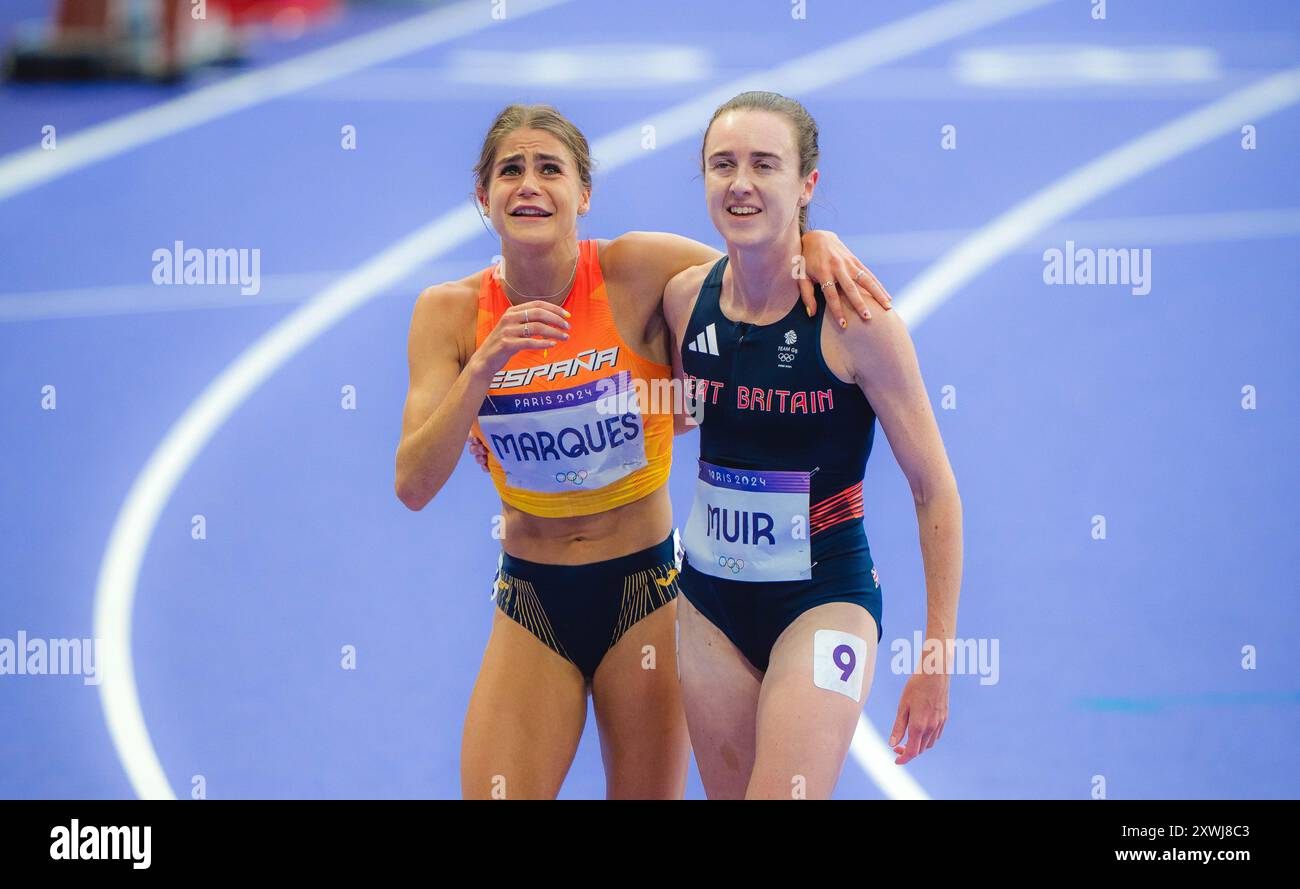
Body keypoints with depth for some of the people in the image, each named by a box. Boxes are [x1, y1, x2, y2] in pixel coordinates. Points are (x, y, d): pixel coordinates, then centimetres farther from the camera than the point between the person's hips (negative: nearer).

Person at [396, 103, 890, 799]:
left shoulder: (638, 271, -11)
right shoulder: (450, 312, -5)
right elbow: (414, 485, -13)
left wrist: (813, 240, -23)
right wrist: (483, 367, -24)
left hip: (642, 589, -1)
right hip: (530, 603, 1)